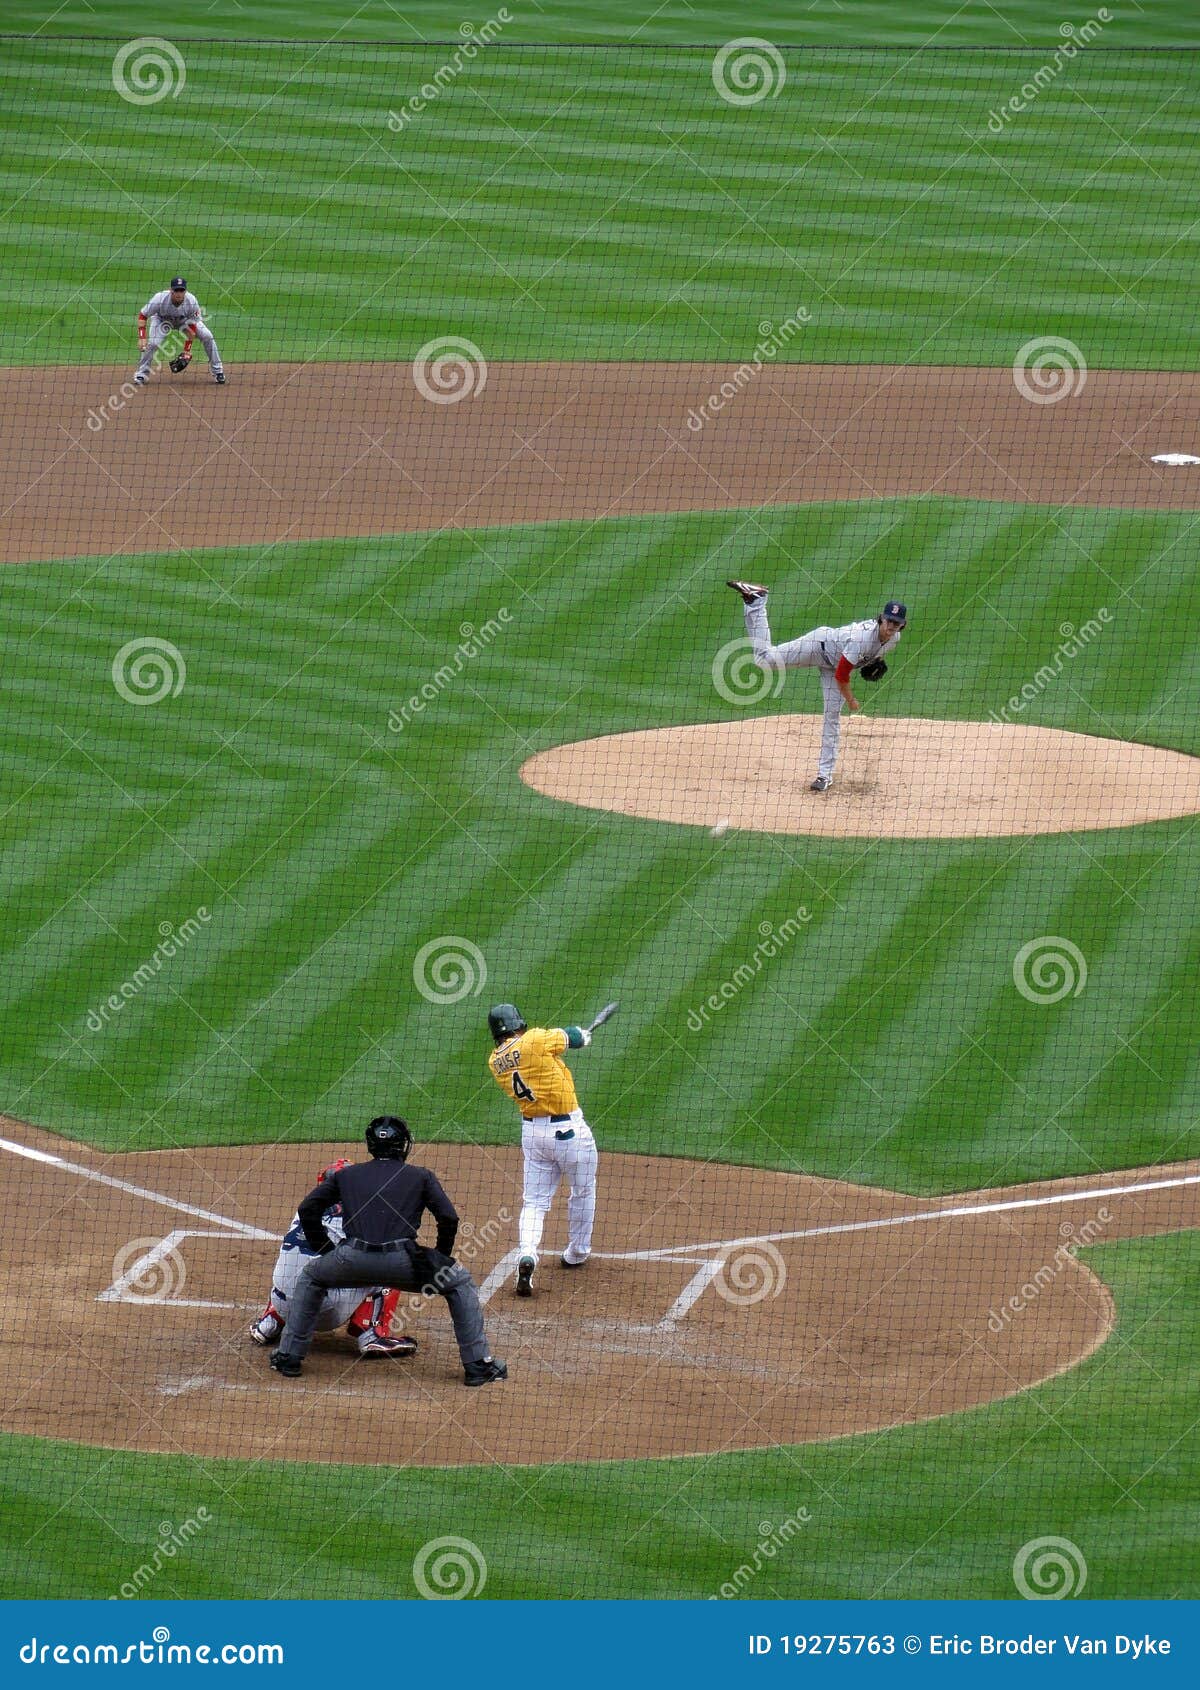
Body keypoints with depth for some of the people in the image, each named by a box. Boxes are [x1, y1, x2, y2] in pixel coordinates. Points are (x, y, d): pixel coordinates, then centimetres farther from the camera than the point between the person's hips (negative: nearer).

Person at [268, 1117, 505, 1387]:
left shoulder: (346, 1174, 22)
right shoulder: (421, 1177, 16)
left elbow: (306, 1209, 18)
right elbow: (449, 1218, 6)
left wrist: (325, 1250, 27)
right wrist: (440, 1261, 20)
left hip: (353, 1261, 2)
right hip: (402, 1262, -2)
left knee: (310, 1276, 33)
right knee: (460, 1283, 21)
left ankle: (288, 1356, 25)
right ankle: (478, 1364, 13)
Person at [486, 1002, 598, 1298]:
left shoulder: (495, 1061, 2)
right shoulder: (536, 1040, -14)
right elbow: (576, 1037, -1)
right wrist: (582, 1034, 22)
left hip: (532, 1130, 4)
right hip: (568, 1129, -4)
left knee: (534, 1201, 9)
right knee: (583, 1191, 19)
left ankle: (527, 1254, -14)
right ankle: (577, 1252, 31)